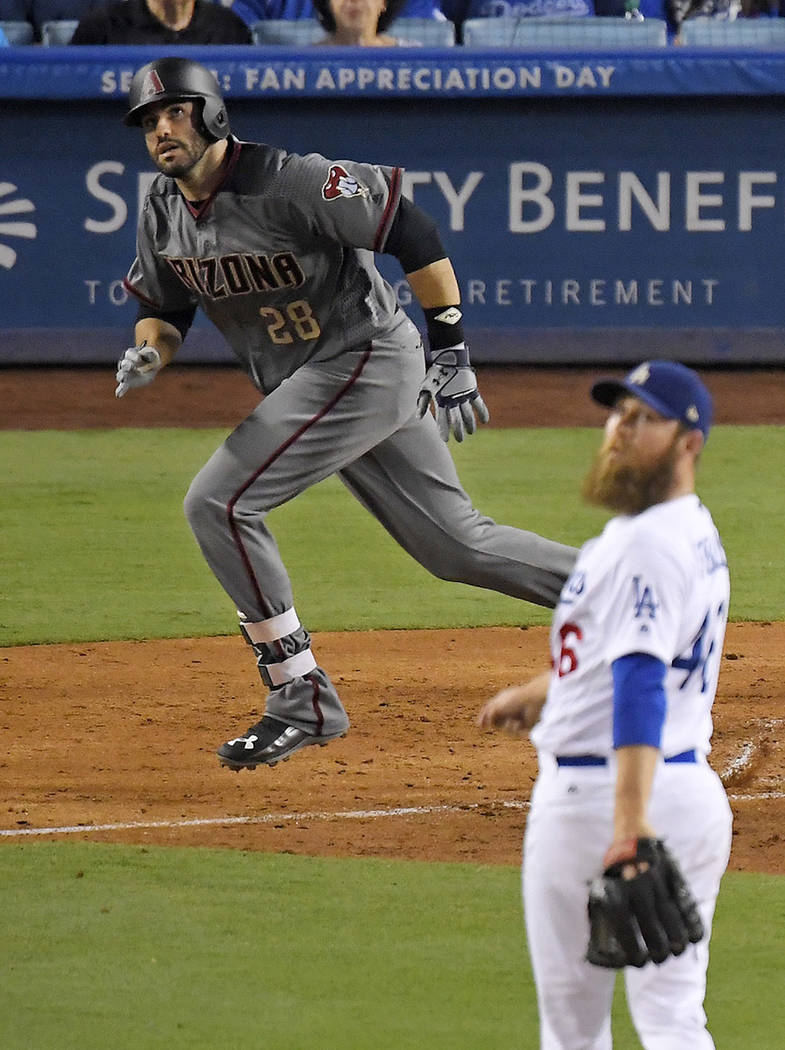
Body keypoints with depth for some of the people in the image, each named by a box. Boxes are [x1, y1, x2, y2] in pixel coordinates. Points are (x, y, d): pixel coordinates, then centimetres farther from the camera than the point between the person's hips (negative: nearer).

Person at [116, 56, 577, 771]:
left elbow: (411, 232, -21)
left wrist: (450, 350, -21)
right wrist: (149, 353, -8)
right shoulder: (163, 212, 3)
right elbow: (162, 306, 16)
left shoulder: (285, 182, -22)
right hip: (307, 386, 9)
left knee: (218, 503, -16)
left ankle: (303, 701, -10)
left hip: (369, 359, -9)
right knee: (454, 544, 12)